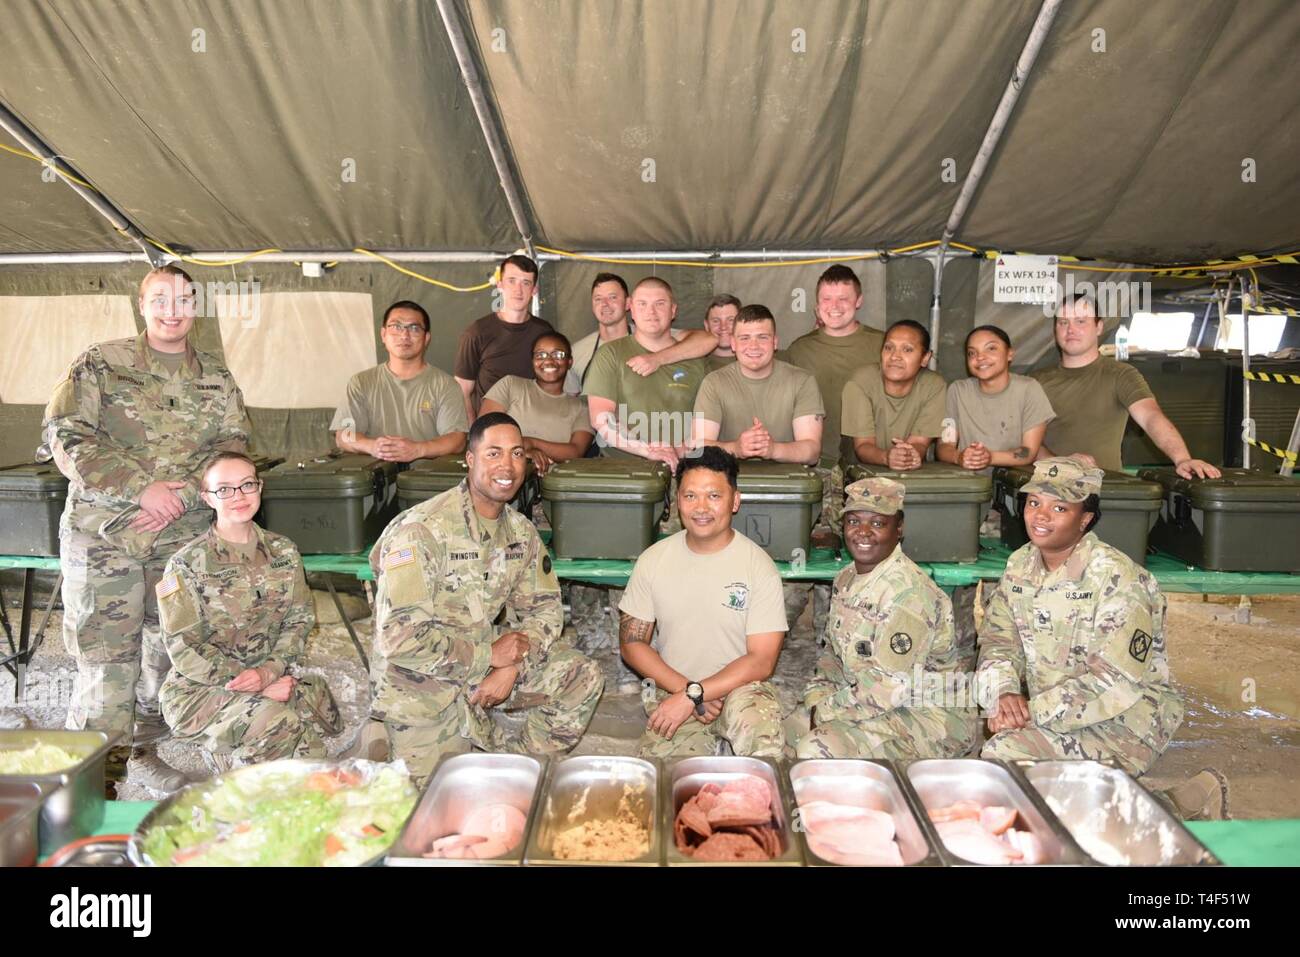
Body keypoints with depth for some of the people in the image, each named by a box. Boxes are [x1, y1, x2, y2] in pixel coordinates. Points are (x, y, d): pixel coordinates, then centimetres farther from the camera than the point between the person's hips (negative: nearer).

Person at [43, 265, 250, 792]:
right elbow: (67, 438, -9)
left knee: (168, 649, 11)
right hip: (103, 532, -3)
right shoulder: (101, 364, -1)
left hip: (183, 537, 3)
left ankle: (143, 749, 29)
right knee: (106, 655, -1)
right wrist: (142, 489, -17)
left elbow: (232, 449, 3)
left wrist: (181, 496, -13)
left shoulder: (217, 378, 9)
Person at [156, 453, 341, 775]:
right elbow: (185, 651, -11)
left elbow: (300, 619, 3)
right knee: (278, 723, -31)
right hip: (201, 688, -5)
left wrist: (271, 670, -17)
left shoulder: (283, 552, 6)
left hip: (275, 677, 5)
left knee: (319, 703, -24)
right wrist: (257, 686, -19)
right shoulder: (186, 565, -8)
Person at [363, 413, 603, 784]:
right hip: (422, 685, -5)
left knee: (583, 678, -9)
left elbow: (543, 609, 4)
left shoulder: (521, 531, 0)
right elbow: (400, 638, -27)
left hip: (486, 660, 6)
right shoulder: (421, 530, -23)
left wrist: (511, 665, -16)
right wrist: (490, 655, -20)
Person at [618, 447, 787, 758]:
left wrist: (691, 696, -19)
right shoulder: (652, 560, 0)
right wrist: (686, 689, -11)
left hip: (739, 687, -2)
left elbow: (761, 661, -11)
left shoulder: (759, 566, -8)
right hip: (671, 689, 2)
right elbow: (631, 643, 3)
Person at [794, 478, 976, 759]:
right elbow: (834, 654, 12)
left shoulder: (909, 593, -24)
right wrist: (817, 701, -5)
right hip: (867, 704, 9)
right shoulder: (846, 579, 6)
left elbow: (886, 688, -26)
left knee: (818, 749, -24)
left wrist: (824, 711, -15)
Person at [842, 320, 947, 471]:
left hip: (913, 473, 1)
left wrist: (912, 454, -32)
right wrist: (886, 457, -34)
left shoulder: (935, 387, -7)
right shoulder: (859, 384, -11)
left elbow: (920, 442, -9)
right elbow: (862, 445, -13)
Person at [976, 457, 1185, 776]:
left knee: (1004, 752, -23)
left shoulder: (1117, 578, -18)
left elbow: (1117, 682, -23)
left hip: (1121, 722, -6)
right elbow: (998, 641, 2)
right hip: (1044, 710, 6)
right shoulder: (1020, 565, 3)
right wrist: (1005, 694, -19)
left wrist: (1034, 711, -24)